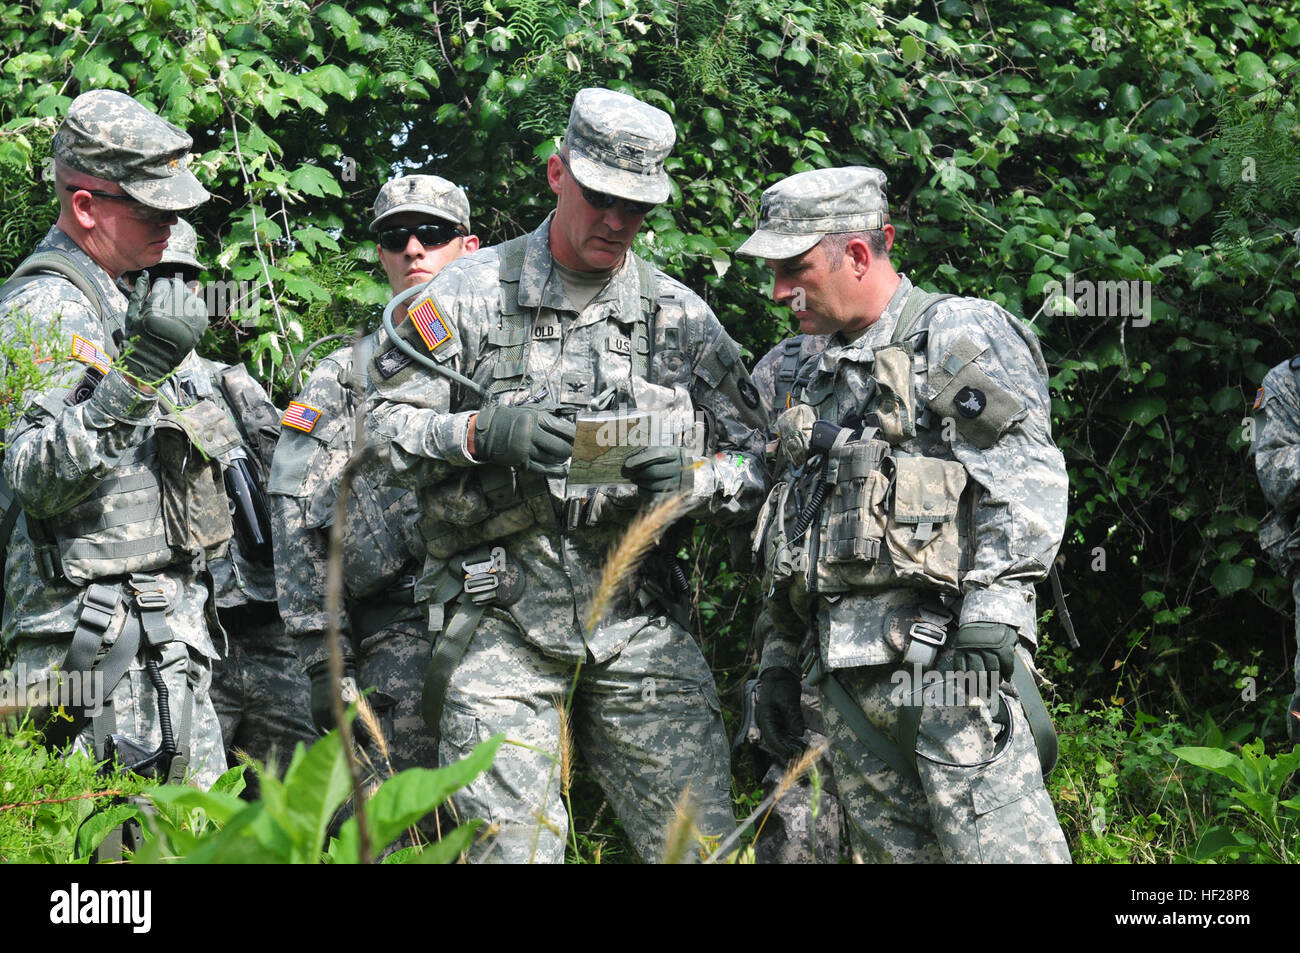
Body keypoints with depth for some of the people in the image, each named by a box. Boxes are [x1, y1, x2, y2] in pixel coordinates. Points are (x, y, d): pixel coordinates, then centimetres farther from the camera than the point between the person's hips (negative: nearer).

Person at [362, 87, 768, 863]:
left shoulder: (680, 315, 9)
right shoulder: (472, 294, 3)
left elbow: (759, 463, 10)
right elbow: (387, 430, 2)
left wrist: (689, 478, -11)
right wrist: (486, 432, -17)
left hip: (636, 616, 2)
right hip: (501, 620, -2)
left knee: (703, 840, -2)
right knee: (509, 846, -6)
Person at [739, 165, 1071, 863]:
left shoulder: (959, 335, 1)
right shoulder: (815, 374, 24)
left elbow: (1027, 483, -11)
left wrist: (988, 617, -20)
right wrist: (779, 655, 22)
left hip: (942, 652, -7)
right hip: (845, 674, 7)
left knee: (998, 850, -15)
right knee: (888, 851, 5)